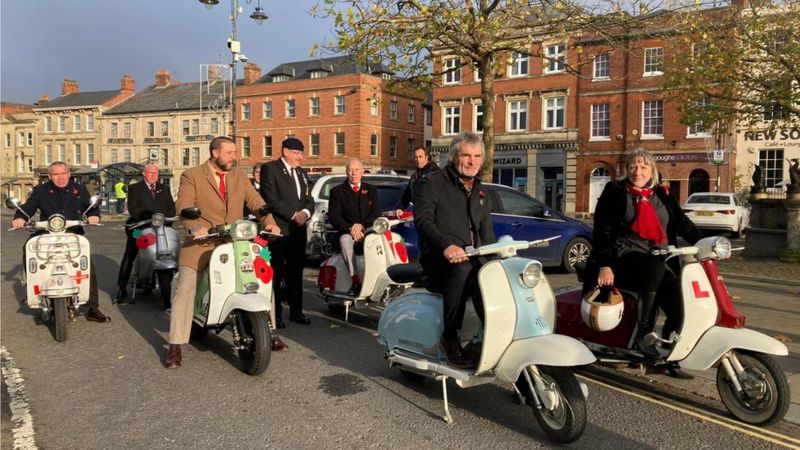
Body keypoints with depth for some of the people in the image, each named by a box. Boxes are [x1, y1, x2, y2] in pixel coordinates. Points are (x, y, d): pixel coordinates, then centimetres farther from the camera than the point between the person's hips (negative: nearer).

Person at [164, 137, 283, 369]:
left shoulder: (240, 178, 14)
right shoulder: (191, 176, 1)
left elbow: (257, 203, 5)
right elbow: (183, 206, -11)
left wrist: (269, 222, -15)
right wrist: (194, 227, -31)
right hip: (202, 242, -3)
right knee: (185, 288, -14)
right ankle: (175, 347, -3)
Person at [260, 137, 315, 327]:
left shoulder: (302, 173, 20)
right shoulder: (269, 169, -4)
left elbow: (309, 199, 16)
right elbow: (271, 199, -13)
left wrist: (305, 213, -6)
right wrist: (294, 215, -15)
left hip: (298, 230, 7)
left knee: (296, 273, 12)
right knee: (276, 274, -2)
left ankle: (296, 310, 20)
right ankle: (275, 314, 3)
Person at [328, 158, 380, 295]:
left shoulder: (371, 190, 17)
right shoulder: (337, 191, 10)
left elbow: (376, 213, 6)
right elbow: (334, 217, -1)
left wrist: (361, 225, -13)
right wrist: (350, 229, -17)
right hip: (347, 232, -1)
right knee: (345, 240, -37)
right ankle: (356, 280, -36)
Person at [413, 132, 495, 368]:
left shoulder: (481, 193, 23)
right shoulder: (433, 182, 1)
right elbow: (422, 219, -13)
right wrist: (446, 245, -31)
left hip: (473, 261, 5)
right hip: (438, 260, -5)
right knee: (462, 269, -38)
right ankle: (450, 338, -29)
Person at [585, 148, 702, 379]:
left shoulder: (662, 195, 18)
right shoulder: (615, 192, 4)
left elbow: (683, 224, 10)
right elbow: (602, 230, -6)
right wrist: (604, 265, -17)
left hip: (658, 262, 5)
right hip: (623, 259, -5)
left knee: (680, 306, -18)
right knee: (655, 264, -37)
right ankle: (643, 332, -29)